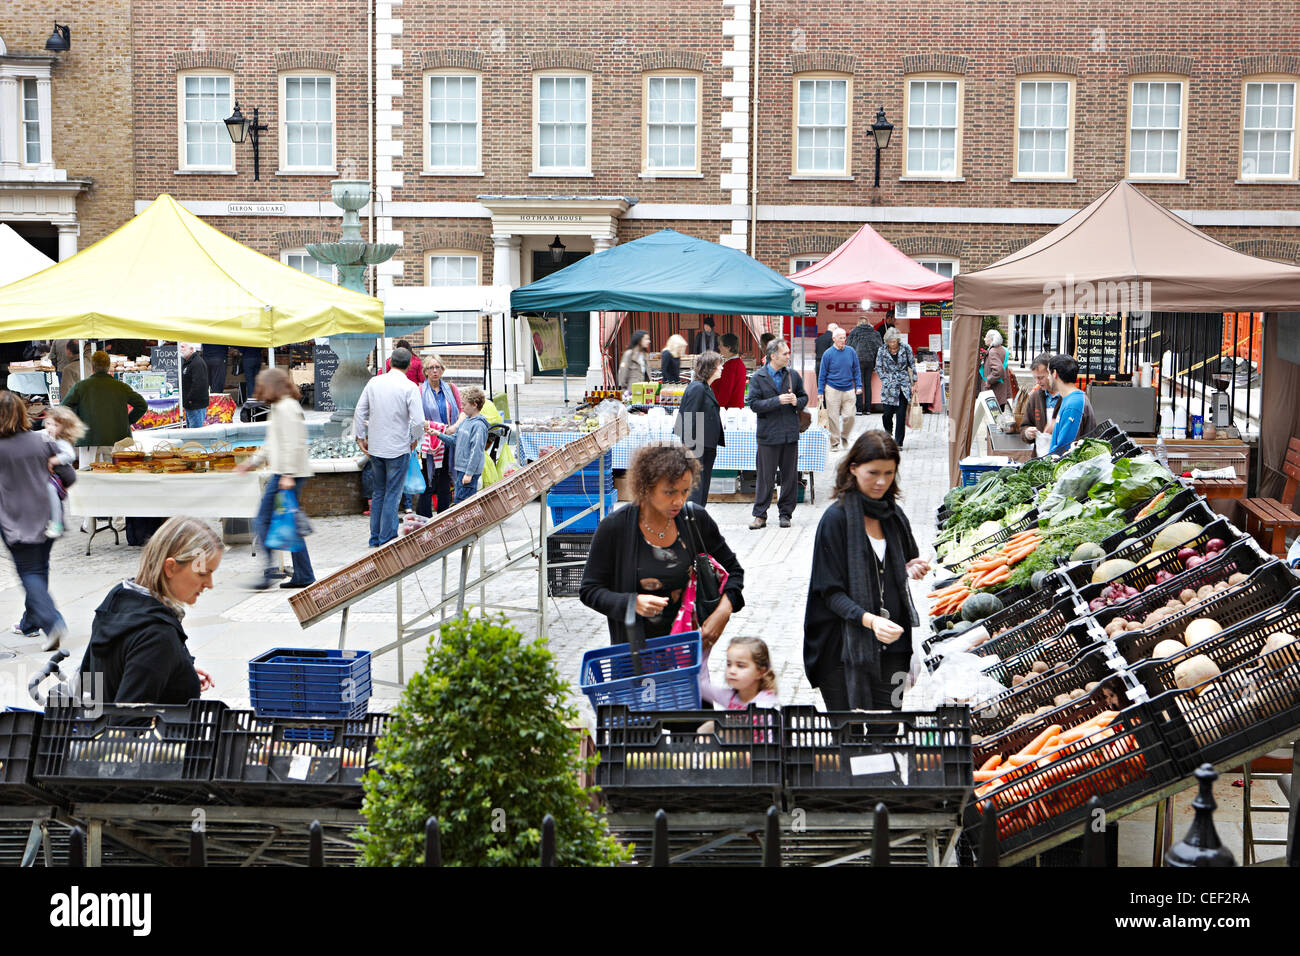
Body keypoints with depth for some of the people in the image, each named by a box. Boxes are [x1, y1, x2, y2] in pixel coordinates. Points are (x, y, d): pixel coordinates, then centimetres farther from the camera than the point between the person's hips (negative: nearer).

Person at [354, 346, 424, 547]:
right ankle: (387, 539, 3)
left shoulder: (374, 382, 1)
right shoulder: (410, 387, -13)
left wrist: (360, 437, 14)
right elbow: (418, 421, -16)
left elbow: (360, 412, 4)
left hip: (375, 447, 5)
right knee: (393, 495, 2)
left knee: (379, 492, 17)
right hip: (398, 448, -5)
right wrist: (414, 439, 2)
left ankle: (375, 538, 21)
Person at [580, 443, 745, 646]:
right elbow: (589, 590, -7)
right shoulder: (614, 527, -14)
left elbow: (733, 570, 8)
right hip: (634, 644, -2)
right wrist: (632, 603, -24)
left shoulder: (697, 520, -5)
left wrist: (724, 611, -11)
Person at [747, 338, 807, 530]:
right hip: (768, 435, -3)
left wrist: (797, 402, -5)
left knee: (790, 476, 7)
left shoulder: (793, 375, 8)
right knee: (765, 477, 1)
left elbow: (804, 397, 18)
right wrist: (778, 401, -18)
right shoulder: (758, 378, -3)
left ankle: (785, 513, 18)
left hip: (790, 434, 3)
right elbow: (753, 404, -10)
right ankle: (760, 516, 9)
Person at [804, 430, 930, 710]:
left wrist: (912, 569, 0)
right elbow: (830, 590, -13)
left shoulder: (894, 516, 9)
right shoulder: (837, 517, -9)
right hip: (846, 646, -5)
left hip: (892, 645, 5)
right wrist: (869, 620, -29)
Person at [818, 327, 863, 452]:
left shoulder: (851, 352, 4)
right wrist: (820, 391, 0)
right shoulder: (828, 354, -3)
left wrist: (858, 386, 6)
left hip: (849, 389, 2)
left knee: (849, 416, -4)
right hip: (832, 389, -2)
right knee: (833, 417, -1)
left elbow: (857, 370, 13)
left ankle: (844, 437, 21)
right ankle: (835, 443, 10)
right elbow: (822, 374, 2)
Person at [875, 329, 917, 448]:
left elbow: (912, 365, 7)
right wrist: (885, 379, -2)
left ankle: (899, 442, 0)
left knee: (901, 414, -5)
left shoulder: (906, 348, 0)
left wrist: (914, 381, 4)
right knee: (888, 413, -2)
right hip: (889, 385, 0)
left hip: (903, 385, 0)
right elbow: (878, 367, 9)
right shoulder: (882, 350, 1)